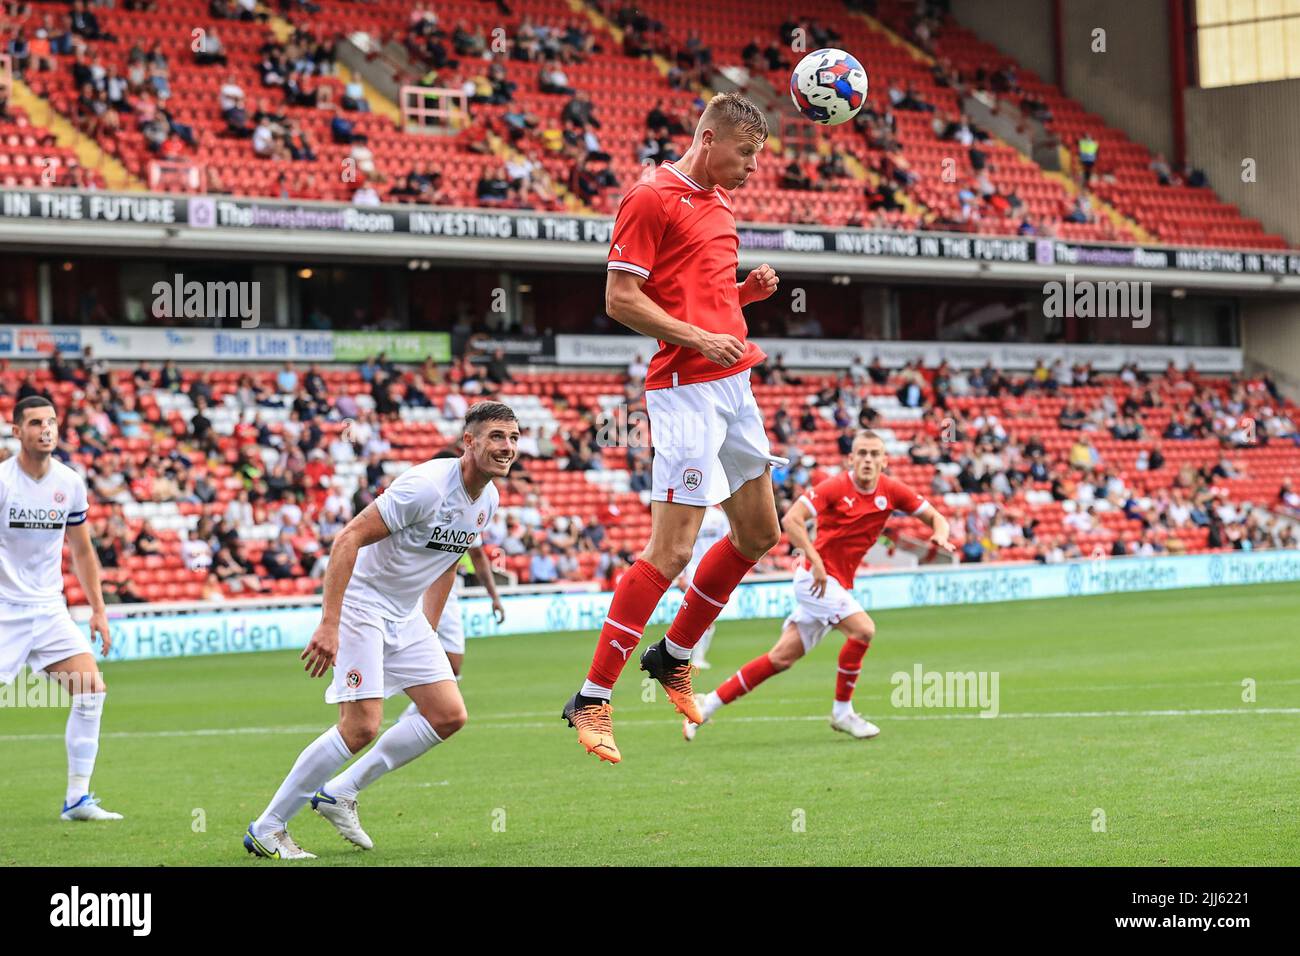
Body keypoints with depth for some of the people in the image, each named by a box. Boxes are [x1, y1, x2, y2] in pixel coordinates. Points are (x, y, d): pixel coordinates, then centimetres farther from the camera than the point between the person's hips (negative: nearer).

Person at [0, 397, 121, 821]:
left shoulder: (70, 483, 3)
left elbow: (82, 550, 15)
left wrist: (98, 610, 12)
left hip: (50, 608, 5)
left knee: (91, 689, -7)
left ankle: (77, 799, 0)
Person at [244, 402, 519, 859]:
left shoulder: (487, 500, 3)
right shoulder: (426, 486, -25)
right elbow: (348, 538, -27)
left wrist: (431, 629, 21)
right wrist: (329, 624, -32)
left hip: (406, 615, 9)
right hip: (361, 603, -9)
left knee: (449, 716, 0)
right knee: (362, 727, -16)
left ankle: (340, 792, 11)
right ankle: (267, 829, -4)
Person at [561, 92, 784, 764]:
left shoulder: (719, 202, 18)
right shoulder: (651, 199, -9)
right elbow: (620, 299, -14)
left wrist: (746, 290, 8)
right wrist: (700, 338, -20)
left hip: (732, 383, 9)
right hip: (686, 391, -9)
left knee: (758, 534, 14)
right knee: (671, 549, -13)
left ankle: (674, 657, 29)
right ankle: (592, 700, -7)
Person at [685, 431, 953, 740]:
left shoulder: (891, 491, 2)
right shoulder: (836, 486, -14)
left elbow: (935, 517, 7)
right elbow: (791, 519, -22)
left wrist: (940, 535, -16)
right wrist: (816, 561, -30)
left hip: (840, 585, 6)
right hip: (817, 577, -6)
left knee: (783, 657, 5)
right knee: (863, 629, -23)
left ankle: (708, 705, 12)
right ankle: (842, 711, -7)